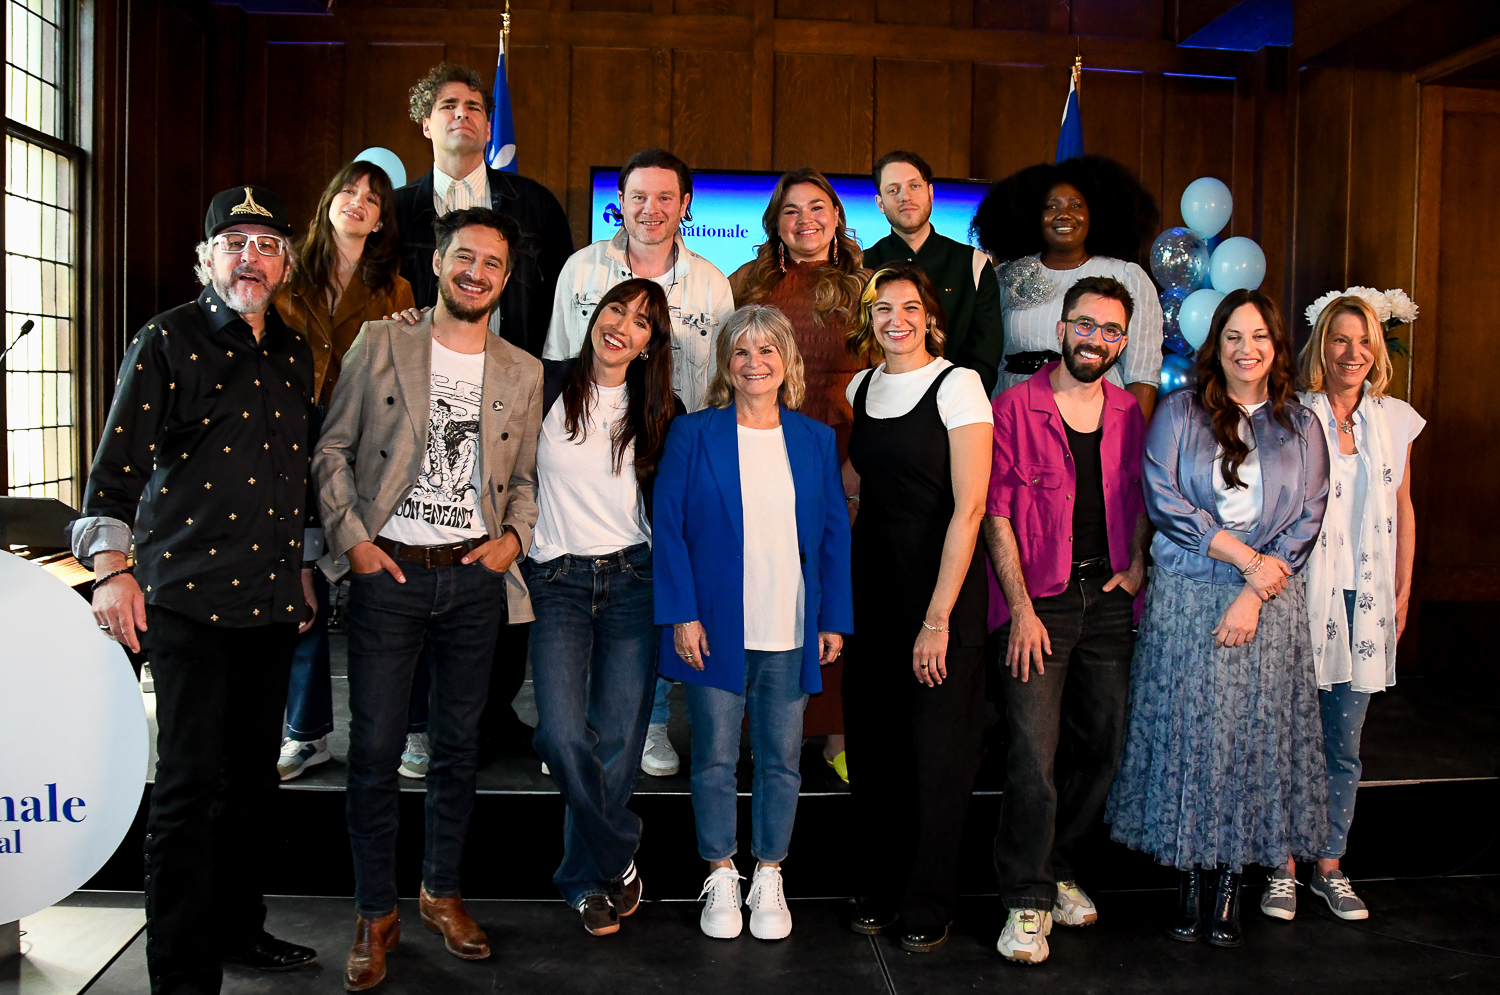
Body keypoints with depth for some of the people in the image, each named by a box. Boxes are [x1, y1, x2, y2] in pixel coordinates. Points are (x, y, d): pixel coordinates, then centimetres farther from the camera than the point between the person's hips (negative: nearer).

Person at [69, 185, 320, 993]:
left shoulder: (295, 355, 13)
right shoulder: (167, 342, -3)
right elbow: (119, 459, -8)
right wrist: (112, 568, -17)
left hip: (271, 596, 6)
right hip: (188, 596, -6)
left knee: (254, 775, 14)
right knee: (190, 785, -3)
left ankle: (238, 927, 31)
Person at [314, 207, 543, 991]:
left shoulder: (522, 374, 9)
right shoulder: (380, 344, 1)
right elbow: (332, 449, 1)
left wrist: (514, 536, -2)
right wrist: (352, 539, -7)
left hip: (475, 576, 3)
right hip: (389, 572, -2)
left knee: (458, 744, 11)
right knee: (374, 748, 1)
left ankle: (442, 893, 29)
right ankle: (375, 913, 18)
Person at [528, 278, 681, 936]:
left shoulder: (659, 413, 7)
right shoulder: (547, 391, 2)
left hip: (632, 580, 1)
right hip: (556, 579, -1)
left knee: (616, 742, 1)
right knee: (563, 735, -13)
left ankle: (584, 879, 24)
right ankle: (618, 862, 12)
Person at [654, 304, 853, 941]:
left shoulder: (816, 440, 8)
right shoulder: (692, 435, 0)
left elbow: (835, 533, 9)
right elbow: (668, 527, -2)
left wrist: (834, 620, 3)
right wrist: (682, 615, -10)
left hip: (791, 632, 2)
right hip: (716, 628, -2)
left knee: (781, 759, 9)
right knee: (714, 757, 8)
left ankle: (769, 877, 26)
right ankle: (721, 878, 24)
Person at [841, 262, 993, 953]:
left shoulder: (957, 385, -8)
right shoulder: (862, 387, 10)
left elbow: (968, 507, -15)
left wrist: (938, 617, -18)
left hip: (942, 580, -5)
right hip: (872, 577, 5)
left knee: (936, 745, 1)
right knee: (872, 735, 9)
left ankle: (928, 903, 19)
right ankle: (882, 884, 27)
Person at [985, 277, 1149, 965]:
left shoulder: (1128, 413, 10)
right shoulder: (1015, 408, -4)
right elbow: (996, 513, -7)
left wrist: (1136, 564, 4)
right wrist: (1021, 609, -12)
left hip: (1108, 599, 5)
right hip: (1038, 600, -5)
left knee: (1102, 748, 10)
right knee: (1034, 756, -9)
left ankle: (1058, 869, 29)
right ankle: (1027, 901, 4)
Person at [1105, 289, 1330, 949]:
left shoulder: (1301, 428, 10)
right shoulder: (1179, 413, 5)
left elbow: (1306, 521, 3)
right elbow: (1163, 500, -7)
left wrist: (1254, 595, -10)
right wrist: (1247, 559, -11)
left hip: (1267, 606, 2)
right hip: (1185, 600, -1)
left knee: (1255, 738, 2)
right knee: (1186, 734, 0)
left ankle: (1231, 886, 13)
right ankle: (1191, 881, 12)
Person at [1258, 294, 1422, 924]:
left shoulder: (1395, 419, 10)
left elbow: (1403, 509, 15)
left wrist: (1402, 592, 13)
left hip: (1365, 599, 4)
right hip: (1300, 592, -3)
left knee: (1344, 745, 9)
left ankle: (1330, 867, 22)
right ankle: (1283, 867, 14)